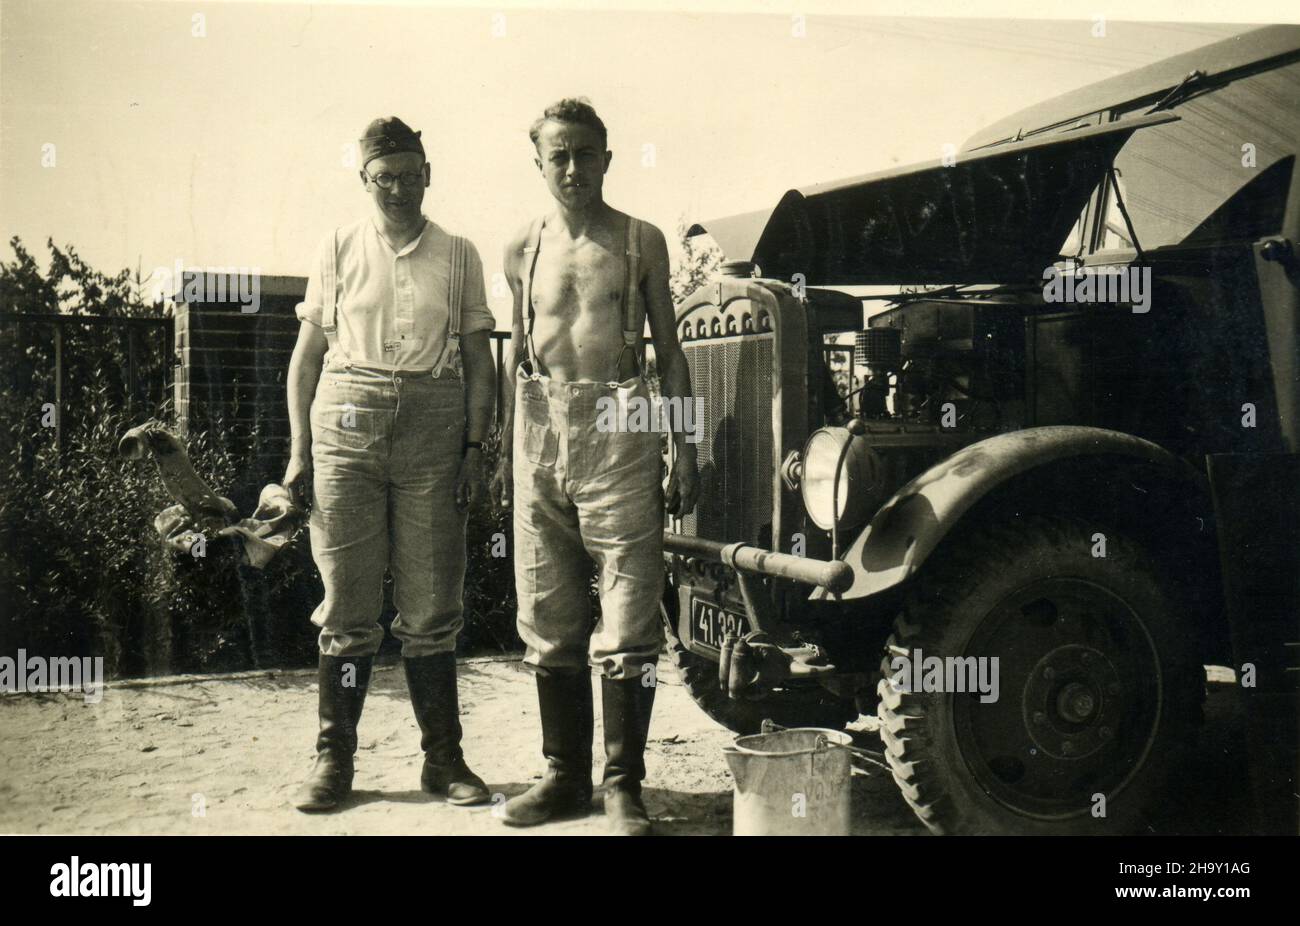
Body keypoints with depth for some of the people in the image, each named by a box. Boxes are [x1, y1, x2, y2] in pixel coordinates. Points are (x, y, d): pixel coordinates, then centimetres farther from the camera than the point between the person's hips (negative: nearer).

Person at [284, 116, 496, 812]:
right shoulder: (339, 249, 10)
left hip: (433, 426, 0)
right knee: (348, 603, 1)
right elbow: (307, 354, 10)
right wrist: (299, 449, 3)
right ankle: (333, 759, 11)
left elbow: (478, 362, 11)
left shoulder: (458, 256, 11)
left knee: (431, 605, 3)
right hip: (348, 422, 0)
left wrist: (475, 448, 2)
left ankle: (443, 758, 12)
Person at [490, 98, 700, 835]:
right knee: (549, 616, 8)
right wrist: (504, 454, 14)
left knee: (629, 619, -5)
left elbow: (669, 352, 5)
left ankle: (624, 783, 3)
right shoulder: (523, 252, 13)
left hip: (618, 429, -3)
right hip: (541, 433, 4)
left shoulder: (641, 242, 5)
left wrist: (685, 453, -2)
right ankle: (565, 774, 19)